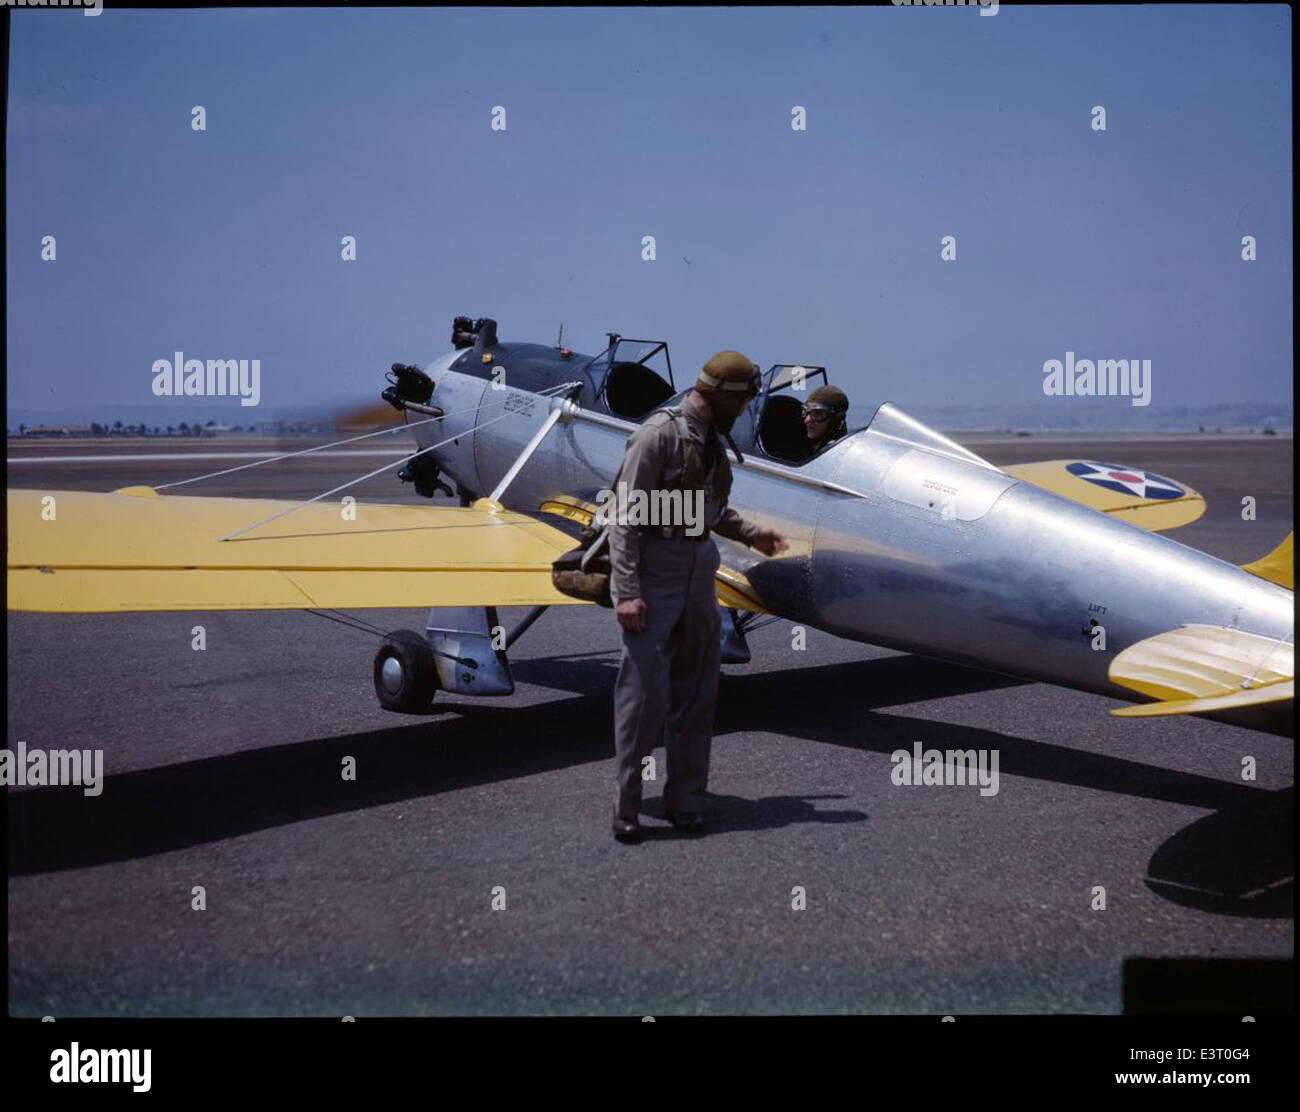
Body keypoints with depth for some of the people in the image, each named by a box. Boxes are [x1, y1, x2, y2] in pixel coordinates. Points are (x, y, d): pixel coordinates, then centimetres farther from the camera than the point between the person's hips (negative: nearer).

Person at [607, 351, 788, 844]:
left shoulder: (711, 439, 12)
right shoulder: (659, 433, -13)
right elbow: (626, 515, -16)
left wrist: (751, 533, 18)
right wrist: (626, 591, -21)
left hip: (699, 573, 8)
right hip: (654, 575, -8)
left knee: (696, 692, 9)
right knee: (645, 690, -8)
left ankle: (685, 800, 18)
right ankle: (626, 807, 1)